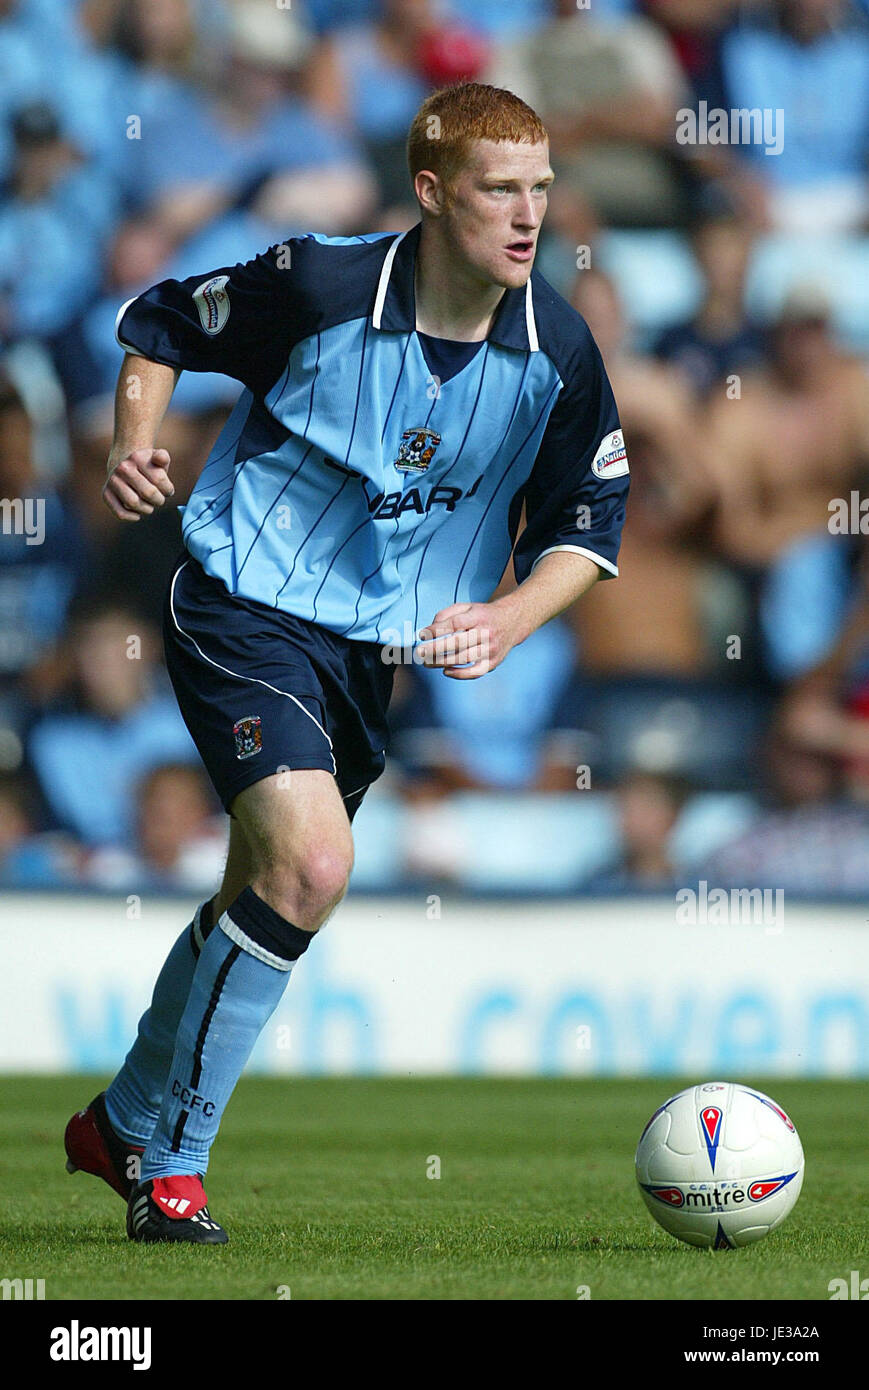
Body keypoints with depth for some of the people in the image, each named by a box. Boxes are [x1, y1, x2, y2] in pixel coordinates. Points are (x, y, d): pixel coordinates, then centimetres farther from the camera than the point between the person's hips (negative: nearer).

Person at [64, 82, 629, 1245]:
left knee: (264, 899, 16)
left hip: (380, 647, 6)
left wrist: (507, 617, -13)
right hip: (243, 611, -6)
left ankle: (125, 1125, 38)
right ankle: (167, 1151, -7)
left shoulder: (557, 352, -6)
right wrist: (137, 447, -14)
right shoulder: (320, 288, -16)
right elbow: (160, 323, 1)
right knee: (310, 864, -22)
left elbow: (589, 524, 4)